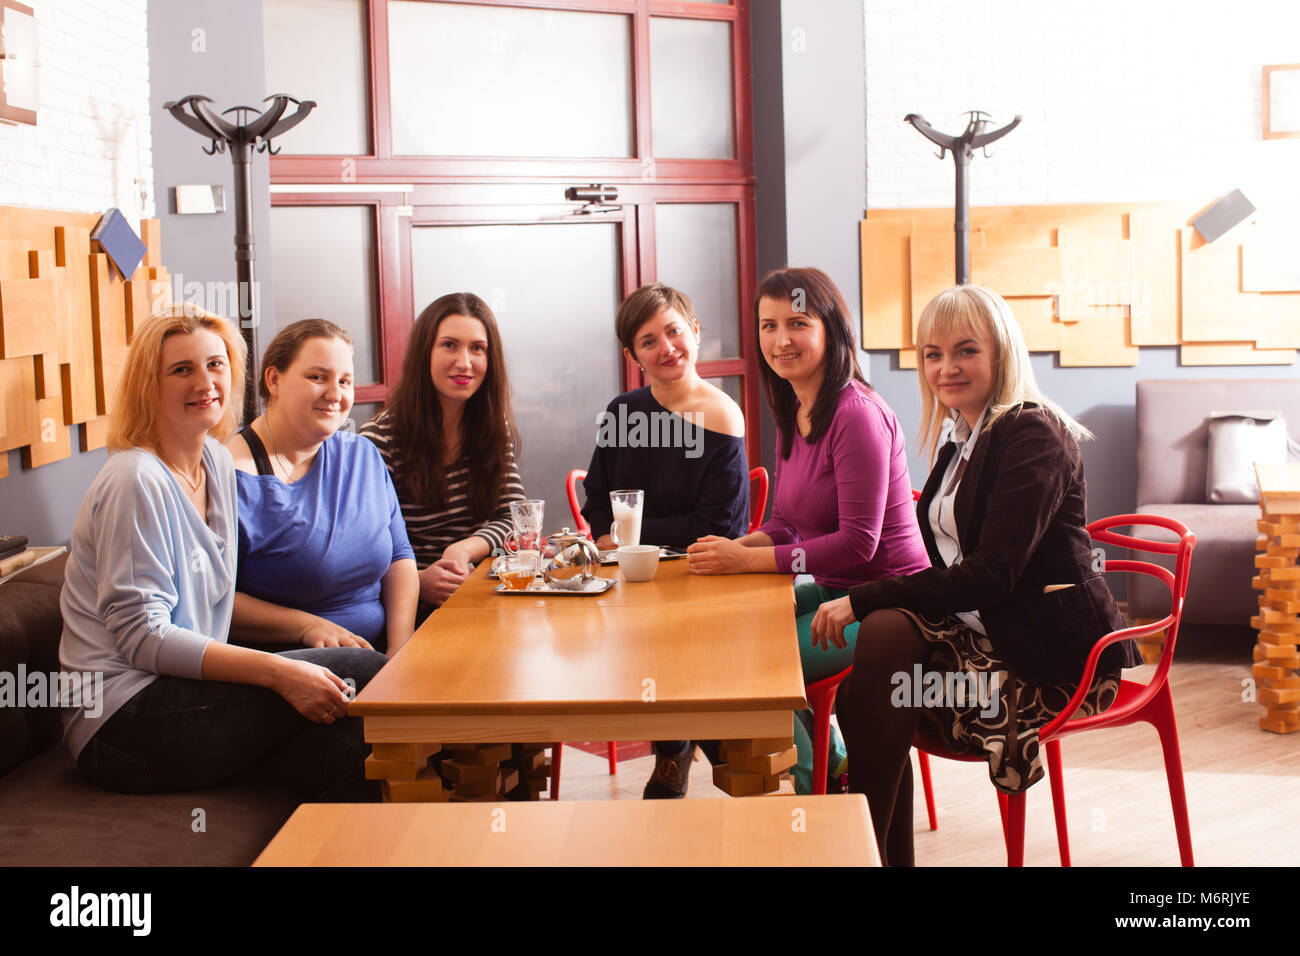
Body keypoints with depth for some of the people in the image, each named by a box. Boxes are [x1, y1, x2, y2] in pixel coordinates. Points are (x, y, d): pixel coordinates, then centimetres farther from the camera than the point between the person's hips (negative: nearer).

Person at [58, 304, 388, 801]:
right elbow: (142, 637, -19)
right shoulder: (136, 481, -14)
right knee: (358, 672, -19)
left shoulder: (219, 462, 12)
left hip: (180, 694, 8)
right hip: (123, 726, -7)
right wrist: (279, 672, -28)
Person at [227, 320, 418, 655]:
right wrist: (308, 626, -17)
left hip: (376, 653, 5)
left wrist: (400, 650, -2)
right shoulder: (234, 479, -7)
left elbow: (399, 558, 13)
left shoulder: (363, 456, 14)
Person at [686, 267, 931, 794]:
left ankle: (808, 791, 11)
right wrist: (733, 547, -7)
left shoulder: (857, 414, -21)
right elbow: (785, 526, 14)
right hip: (832, 590, 9)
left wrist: (747, 560, -22)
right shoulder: (793, 413, 9)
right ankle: (834, 768, 21)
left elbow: (858, 542, -24)